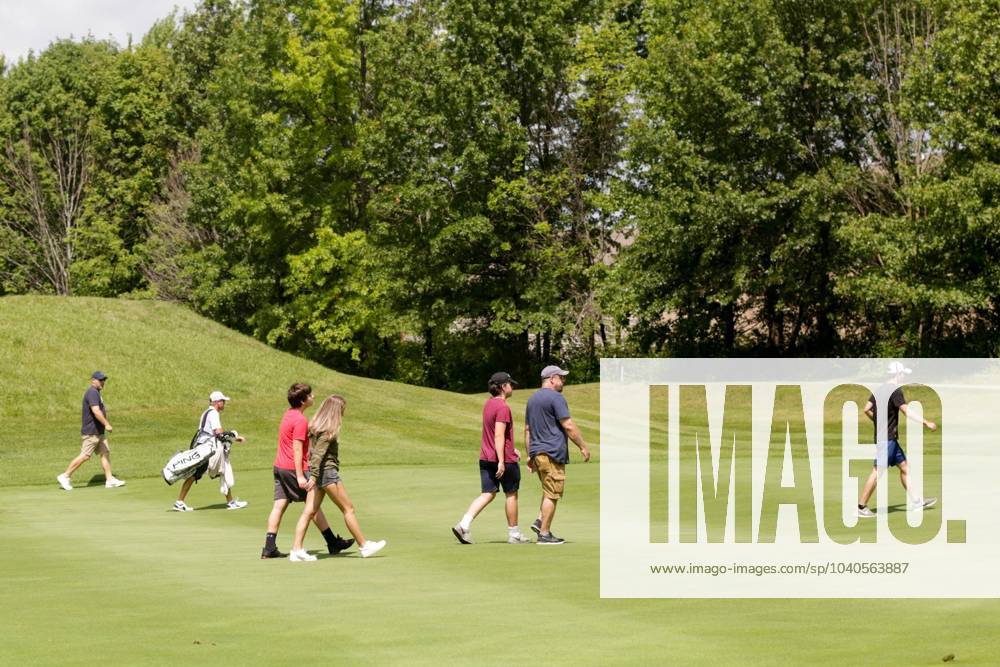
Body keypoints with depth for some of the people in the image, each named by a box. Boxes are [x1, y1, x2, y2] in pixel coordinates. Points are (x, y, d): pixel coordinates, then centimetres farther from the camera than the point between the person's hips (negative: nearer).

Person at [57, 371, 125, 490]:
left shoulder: (95, 393, 17)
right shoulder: (92, 392, -16)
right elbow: (96, 411, -28)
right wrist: (106, 424, -30)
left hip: (99, 431, 11)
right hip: (91, 432, -11)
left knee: (106, 453, 7)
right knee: (85, 456, -7)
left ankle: (110, 480, 6)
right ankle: (65, 476, 0)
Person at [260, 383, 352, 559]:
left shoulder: (289, 413, 12)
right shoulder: (300, 420, -17)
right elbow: (297, 449, -21)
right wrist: (300, 476, -22)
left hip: (279, 466, 8)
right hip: (293, 468, -8)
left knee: (279, 505, 3)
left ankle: (269, 547, -5)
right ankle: (333, 543, 13)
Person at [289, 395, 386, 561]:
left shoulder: (317, 426, 11)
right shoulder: (328, 430, -15)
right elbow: (319, 454, -23)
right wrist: (313, 477, -27)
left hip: (317, 473, 9)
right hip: (327, 472, -9)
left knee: (309, 511, 4)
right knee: (348, 509, 2)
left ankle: (296, 550, -2)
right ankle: (364, 546, 10)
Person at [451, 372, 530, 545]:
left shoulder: (488, 403, 12)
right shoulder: (503, 407, -17)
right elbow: (499, 435, -23)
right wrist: (501, 461, -24)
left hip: (486, 458, 8)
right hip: (504, 458, -8)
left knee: (487, 494, 6)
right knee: (511, 495, 7)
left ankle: (464, 524, -10)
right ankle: (514, 534, 17)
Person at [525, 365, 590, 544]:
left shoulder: (532, 399, 17)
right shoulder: (555, 397, -10)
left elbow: (527, 430, 20)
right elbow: (568, 426, -14)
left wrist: (529, 455, 23)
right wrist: (583, 447, -7)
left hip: (536, 453, 9)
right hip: (552, 453, -9)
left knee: (550, 491, 20)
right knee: (552, 494, -5)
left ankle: (539, 522, 7)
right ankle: (544, 533, -5)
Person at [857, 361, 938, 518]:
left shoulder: (881, 389, 11)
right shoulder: (895, 391, -15)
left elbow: (867, 409, 13)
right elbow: (907, 412, -21)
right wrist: (927, 423, -16)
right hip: (887, 438, -10)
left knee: (904, 466, 13)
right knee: (878, 472, -7)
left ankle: (914, 501, 18)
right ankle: (861, 507, -5)